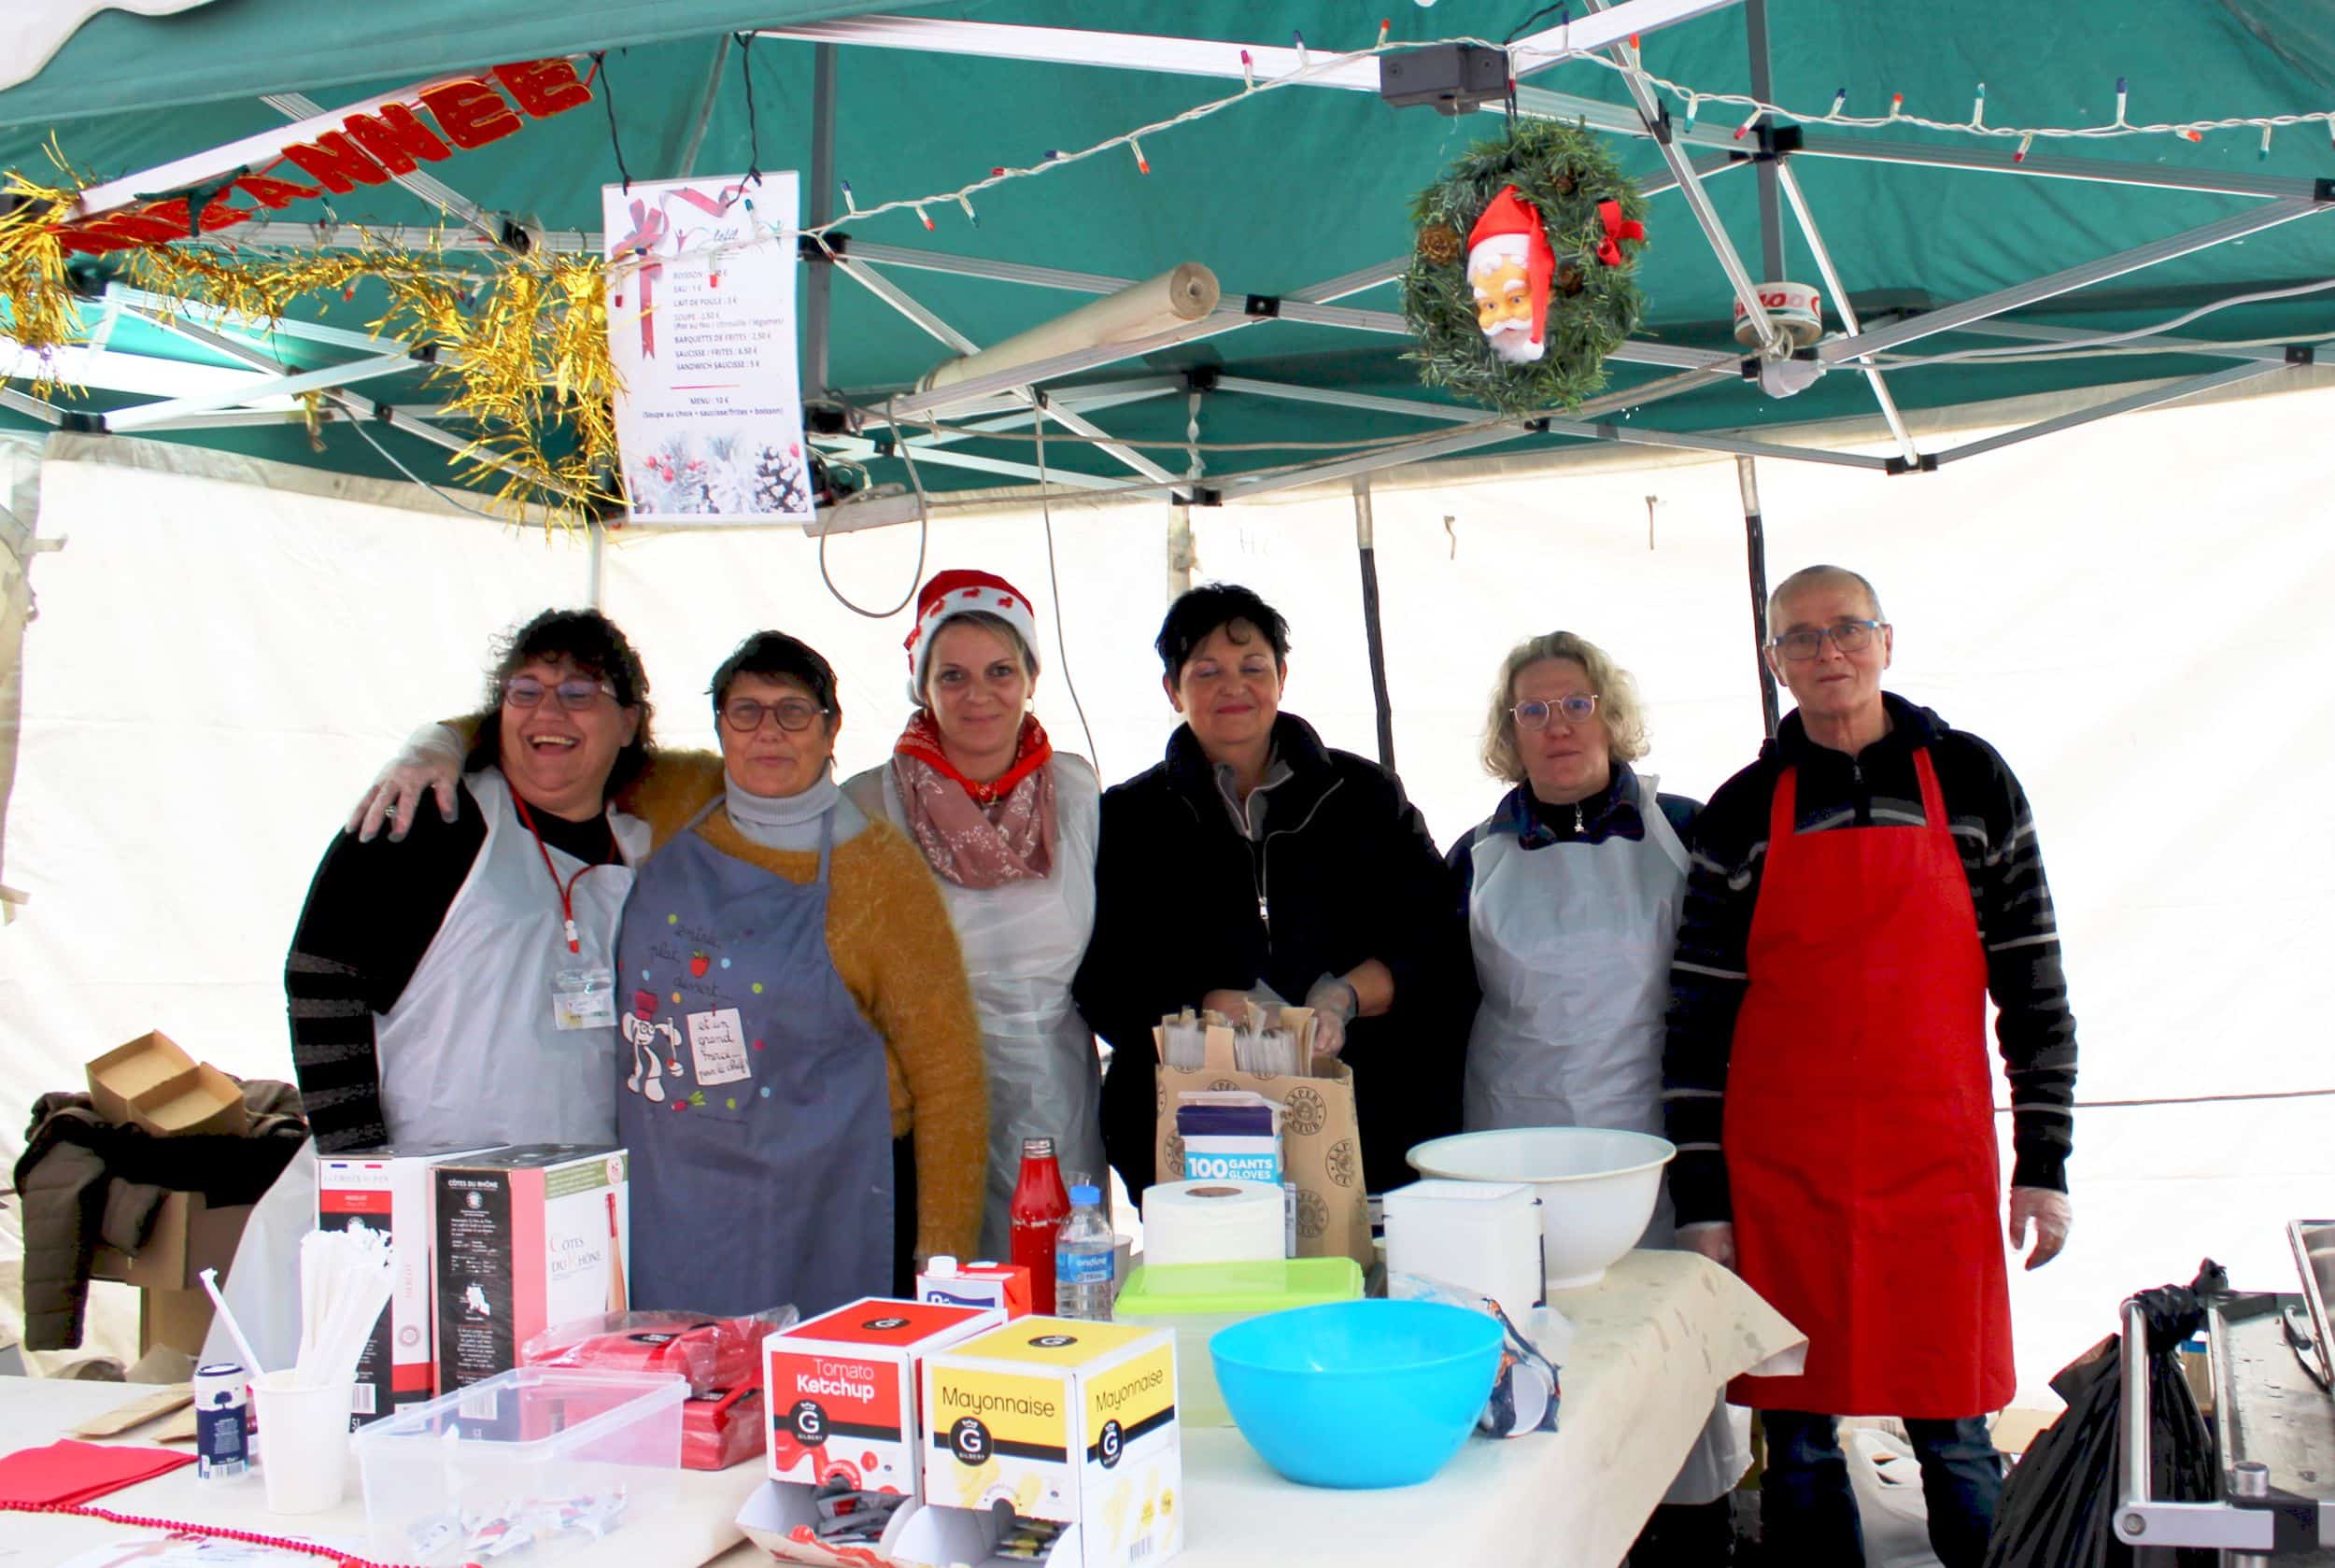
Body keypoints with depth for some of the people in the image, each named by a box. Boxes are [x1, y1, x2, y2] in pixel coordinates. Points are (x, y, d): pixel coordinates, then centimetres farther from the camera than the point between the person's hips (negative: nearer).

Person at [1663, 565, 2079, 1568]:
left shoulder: (1971, 781, 4)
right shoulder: (1743, 811, 3)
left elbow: (2032, 981, 6)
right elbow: (1698, 1019, 2)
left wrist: (2044, 1162, 2)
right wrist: (1701, 1202, -1)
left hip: (1937, 1162, 0)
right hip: (1777, 1172, 0)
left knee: (1953, 1436, 5)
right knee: (1797, 1440, 7)